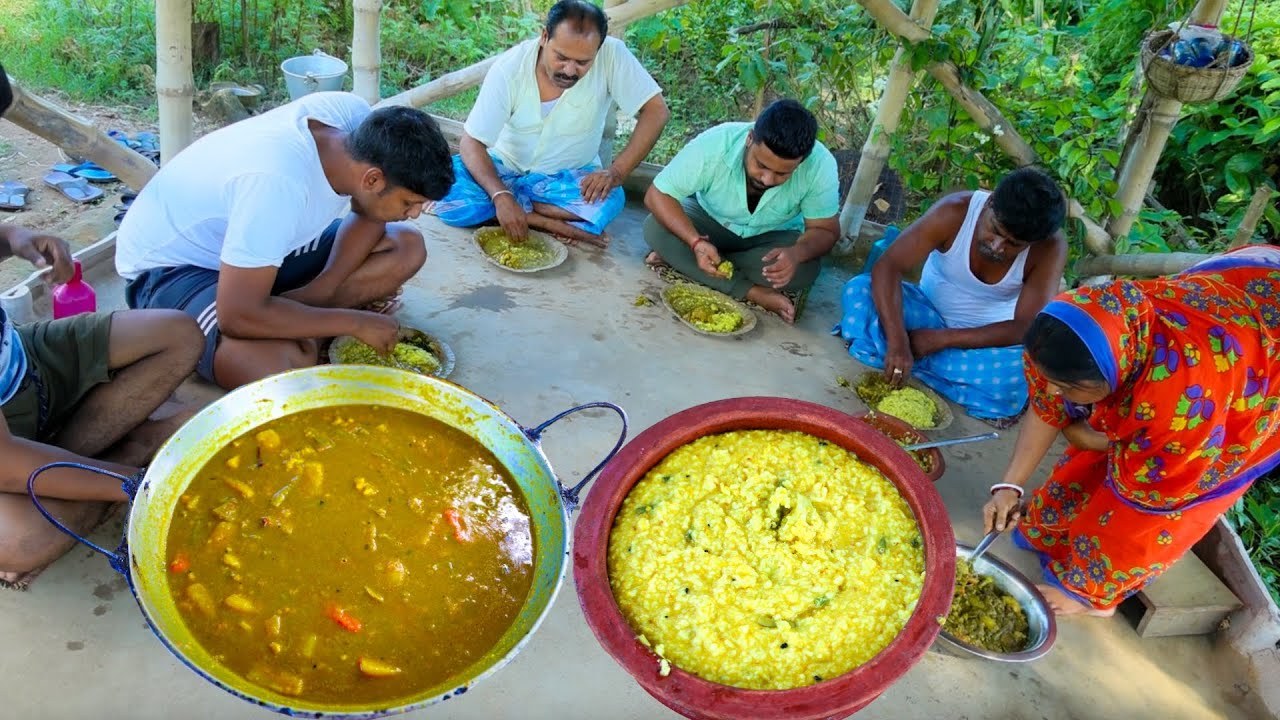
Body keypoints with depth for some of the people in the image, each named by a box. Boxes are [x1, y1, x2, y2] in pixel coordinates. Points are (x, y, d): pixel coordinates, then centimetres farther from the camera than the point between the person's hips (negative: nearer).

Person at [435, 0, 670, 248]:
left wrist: (616, 172, -29)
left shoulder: (612, 56, -21)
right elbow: (471, 142, -19)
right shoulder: (509, 68, -20)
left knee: (608, 201, -34)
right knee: (443, 188, -28)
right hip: (505, 168, 2)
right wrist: (501, 196, -36)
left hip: (569, 177, -1)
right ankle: (552, 224, -22)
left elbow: (656, 111, -17)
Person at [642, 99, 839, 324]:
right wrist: (696, 242, -42)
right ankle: (754, 293, -26)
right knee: (655, 228, -28)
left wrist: (796, 253, -42)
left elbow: (825, 231, -18)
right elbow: (657, 195, -26)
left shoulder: (821, 166, -30)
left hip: (772, 237, 0)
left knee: (803, 270, -32)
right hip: (710, 220, 0)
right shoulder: (713, 145, -33)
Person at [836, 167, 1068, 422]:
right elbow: (887, 267, -30)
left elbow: (1025, 329, -23)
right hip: (930, 314, 1)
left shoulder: (1050, 249, -22)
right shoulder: (955, 212, -23)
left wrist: (941, 339, -30)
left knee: (1023, 374, -36)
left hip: (988, 340, 0)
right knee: (858, 290, -27)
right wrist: (897, 341, -43)